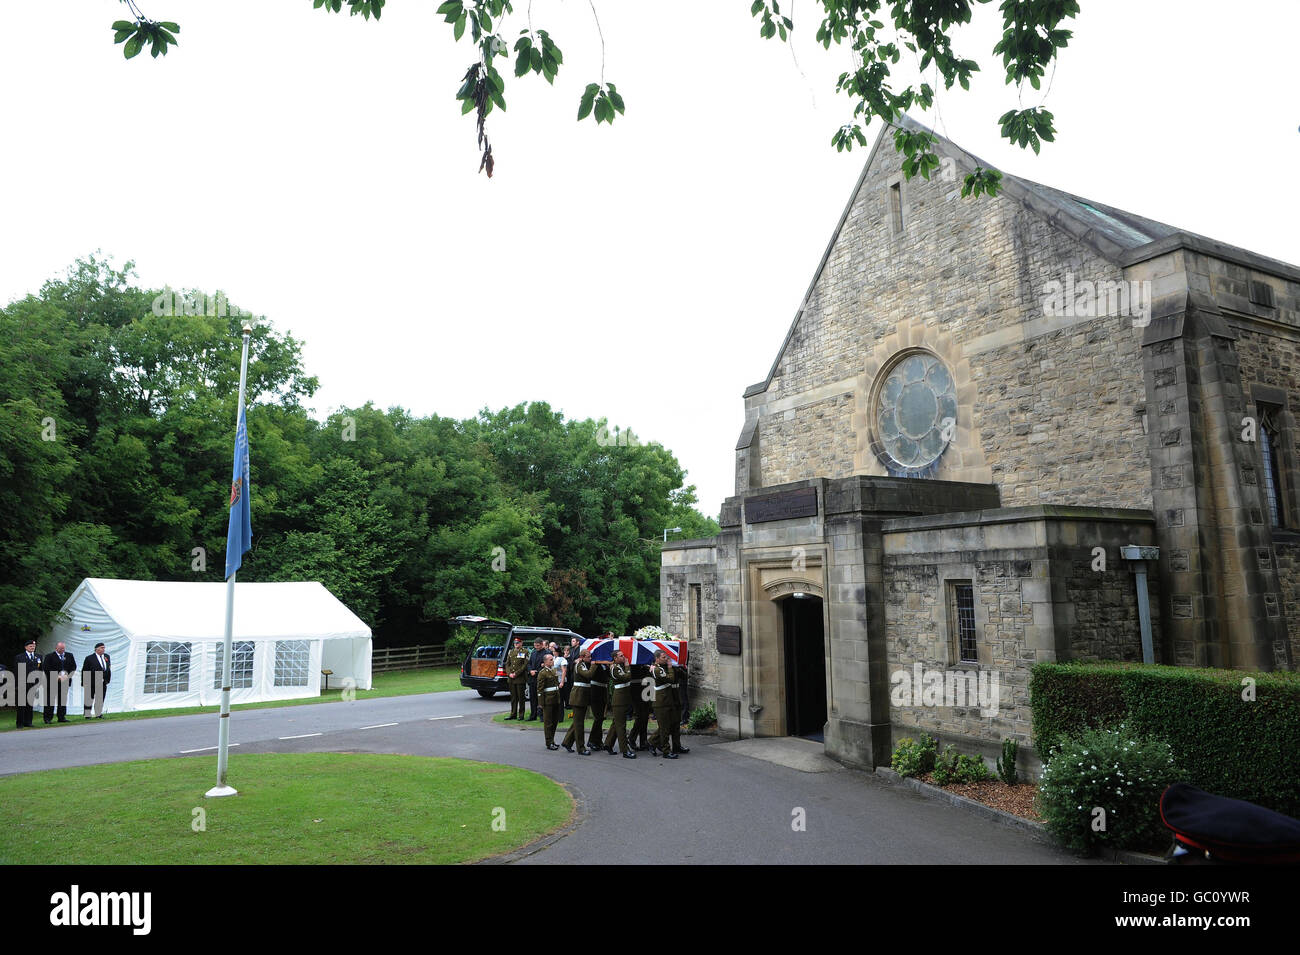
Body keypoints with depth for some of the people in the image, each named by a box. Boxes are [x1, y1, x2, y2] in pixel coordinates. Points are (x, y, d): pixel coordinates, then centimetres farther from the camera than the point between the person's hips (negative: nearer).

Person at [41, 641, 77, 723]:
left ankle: (62, 717, 12)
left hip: (65, 681, 4)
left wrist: (68, 676, -6)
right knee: (50, 700, -2)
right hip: (52, 682, -4)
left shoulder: (69, 656, 13)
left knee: (63, 700, 7)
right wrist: (56, 677, -15)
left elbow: (73, 667, 10)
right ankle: (47, 717, 5)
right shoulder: (49, 656, 0)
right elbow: (46, 669, -8)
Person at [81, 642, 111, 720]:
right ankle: (87, 715, 14)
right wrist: (84, 683, -9)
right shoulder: (89, 658, -8)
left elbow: (109, 669, 15)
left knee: (100, 699, 8)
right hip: (91, 683, -4)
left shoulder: (107, 656, 8)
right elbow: (84, 671, -6)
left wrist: (108, 679, 9)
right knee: (89, 699, 4)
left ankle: (98, 714, 17)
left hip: (103, 683, 5)